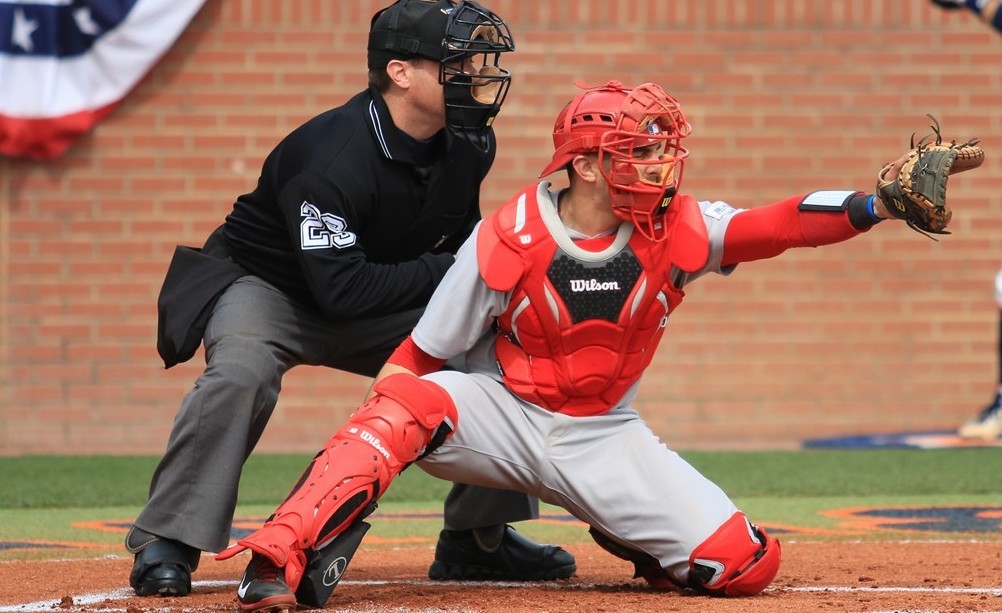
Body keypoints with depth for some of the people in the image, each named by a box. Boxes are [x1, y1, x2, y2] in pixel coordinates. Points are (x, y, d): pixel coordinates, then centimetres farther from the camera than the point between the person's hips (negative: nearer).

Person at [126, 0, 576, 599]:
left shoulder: (468, 146, -9)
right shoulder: (333, 157, -33)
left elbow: (461, 237, 8)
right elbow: (340, 288, -36)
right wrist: (449, 269, -31)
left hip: (380, 305, 7)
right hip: (268, 287, -7)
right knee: (242, 371, -37)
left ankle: (478, 535, 6)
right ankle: (166, 543, -25)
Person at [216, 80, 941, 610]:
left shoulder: (677, 232, -9)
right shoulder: (506, 242, -15)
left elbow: (781, 225, -22)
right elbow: (420, 357, -9)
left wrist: (875, 205, -41)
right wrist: (364, 471, -16)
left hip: (604, 436, 3)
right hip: (501, 415, -3)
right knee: (407, 408, -37)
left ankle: (633, 538, 19)